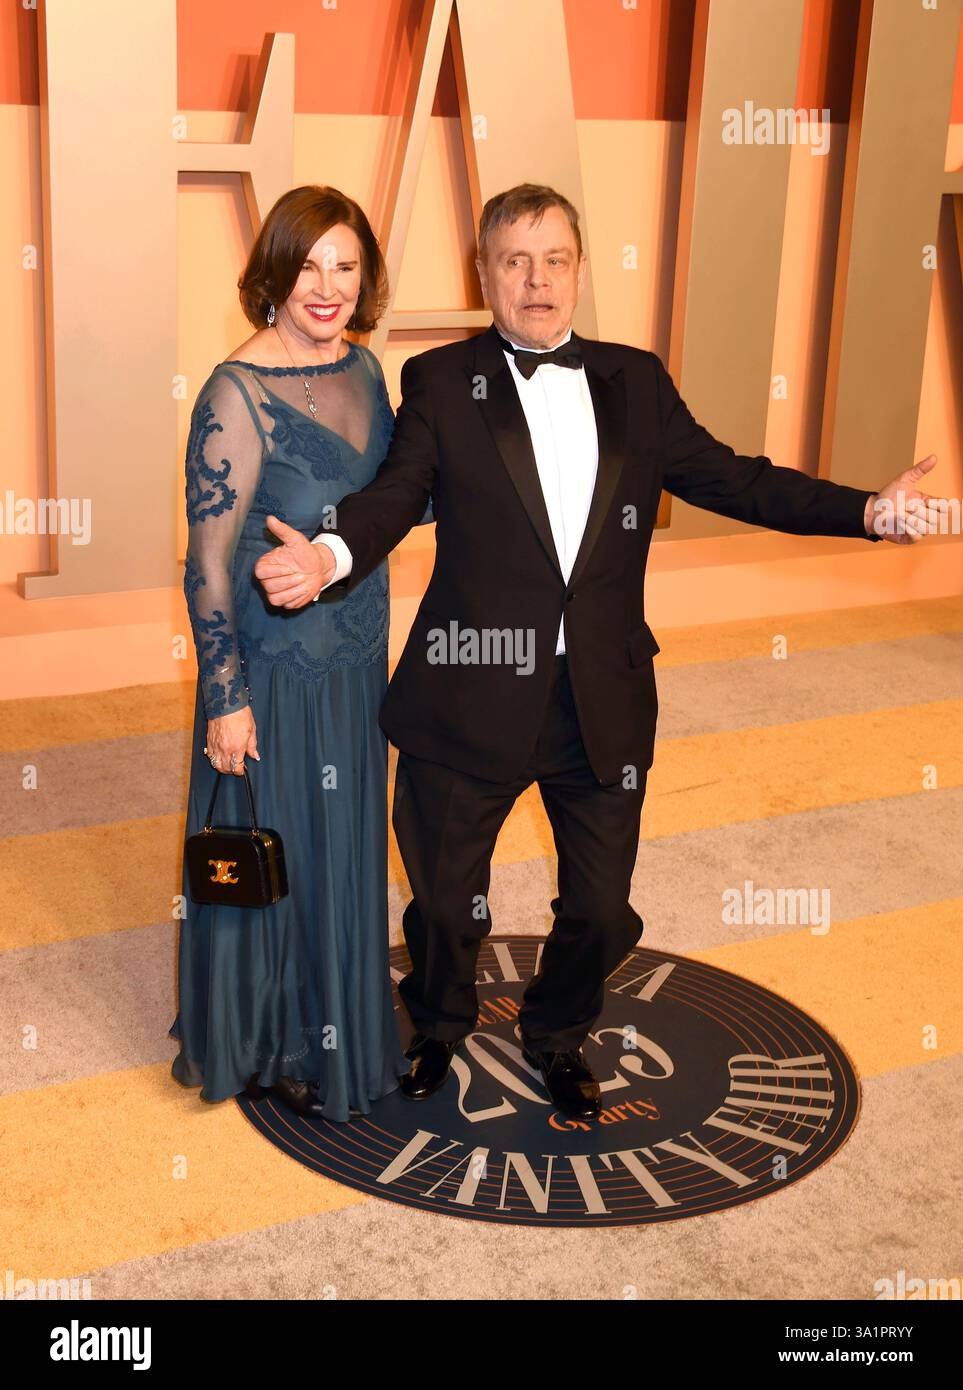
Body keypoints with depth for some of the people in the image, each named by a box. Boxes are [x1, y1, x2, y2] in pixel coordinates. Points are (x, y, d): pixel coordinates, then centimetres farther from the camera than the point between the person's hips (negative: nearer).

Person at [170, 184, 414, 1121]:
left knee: (346, 852, 20)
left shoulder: (363, 367, 2)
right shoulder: (238, 394, -20)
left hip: (357, 660, 7)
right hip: (273, 668, -7)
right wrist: (225, 699, -17)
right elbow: (208, 563, -18)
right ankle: (272, 1048, 31)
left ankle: (340, 1026, 42)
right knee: (275, 856, 9)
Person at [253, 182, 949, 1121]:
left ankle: (555, 1035, 43)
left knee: (601, 909, 13)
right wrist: (332, 553, -35)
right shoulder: (439, 383, -1)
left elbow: (729, 478, 7)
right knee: (444, 900, 14)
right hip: (474, 695, -2)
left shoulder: (636, 382, 8)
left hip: (604, 706, 2)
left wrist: (869, 509, -3)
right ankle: (438, 1025, 45)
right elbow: (394, 494, -13)